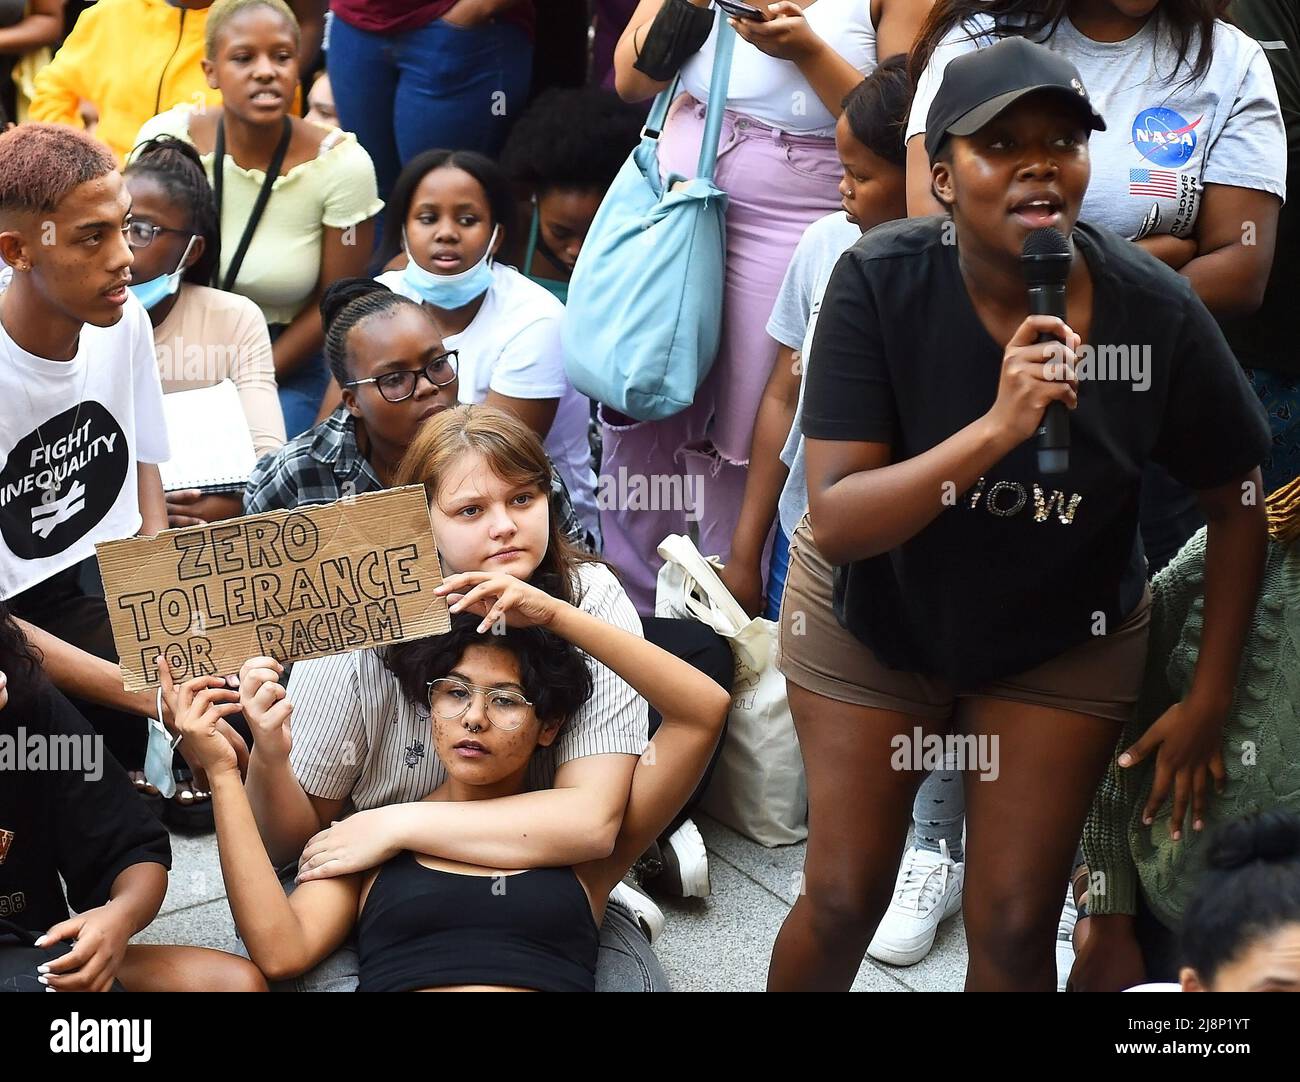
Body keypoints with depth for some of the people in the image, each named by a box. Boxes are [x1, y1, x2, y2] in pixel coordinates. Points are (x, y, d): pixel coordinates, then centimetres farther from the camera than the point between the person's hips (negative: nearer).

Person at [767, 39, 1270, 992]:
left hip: (1065, 640, 1)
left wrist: (1209, 701, -5)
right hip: (872, 617, -1)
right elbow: (835, 521, -31)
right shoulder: (880, 282, -27)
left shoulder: (1156, 308, -23)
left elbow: (1238, 504, -7)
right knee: (843, 904, 5)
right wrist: (998, 426, -44)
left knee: (1015, 930, 1)